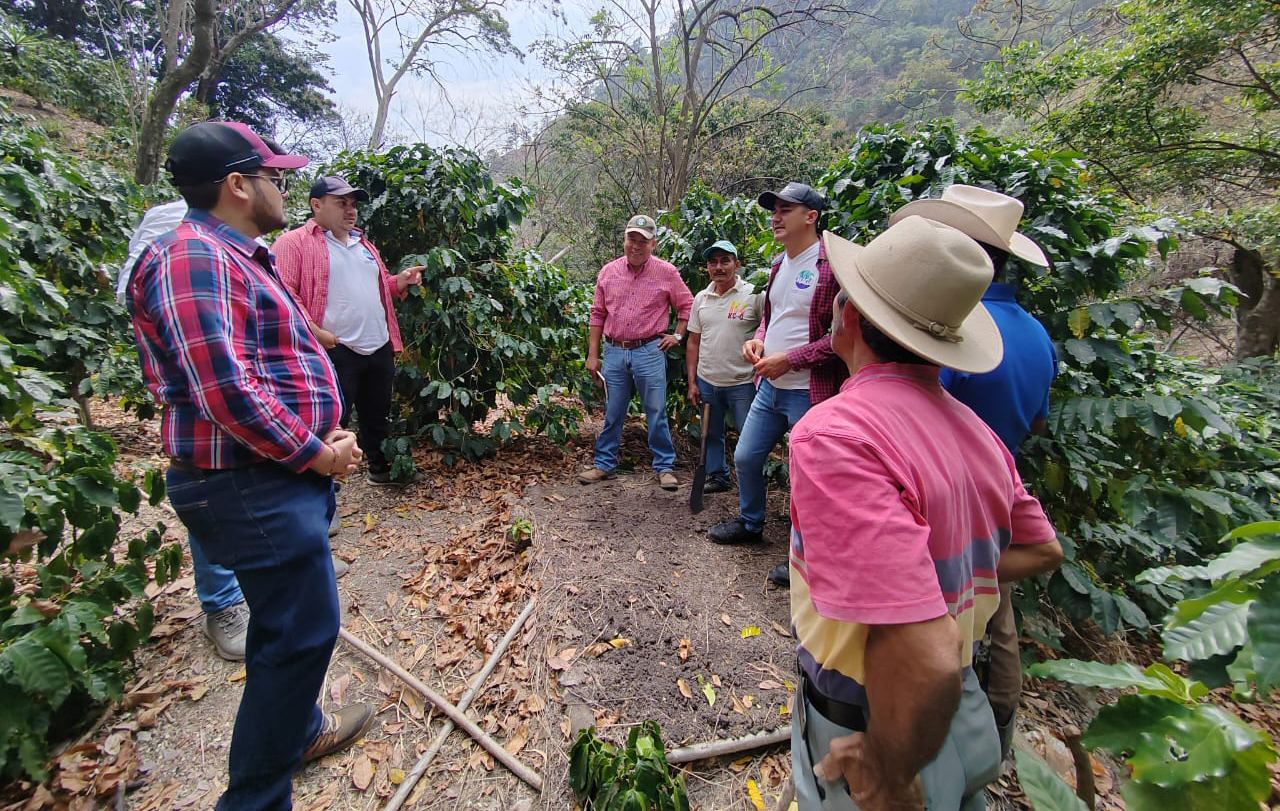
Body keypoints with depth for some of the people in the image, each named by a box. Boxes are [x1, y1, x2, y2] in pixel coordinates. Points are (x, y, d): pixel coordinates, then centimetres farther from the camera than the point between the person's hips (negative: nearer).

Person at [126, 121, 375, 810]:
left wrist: (324, 433, 9)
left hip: (281, 476, 11)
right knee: (301, 633, 0)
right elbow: (228, 394, -26)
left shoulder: (237, 258, 18)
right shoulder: (195, 258, -16)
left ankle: (298, 727, 45)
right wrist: (316, 452, -15)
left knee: (288, 622, 24)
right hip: (252, 487, -11)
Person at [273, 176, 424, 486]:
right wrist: (313, 330, -22)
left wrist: (400, 281, 10)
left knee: (378, 416, 19)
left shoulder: (362, 244, 21)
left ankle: (380, 469, 36)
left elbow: (379, 286, 30)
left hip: (380, 348, 7)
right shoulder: (294, 242, -3)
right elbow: (284, 293, -13)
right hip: (335, 351, -7)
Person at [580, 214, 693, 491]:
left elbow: (687, 306, 10)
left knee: (656, 413, 4)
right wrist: (592, 354, 6)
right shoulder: (608, 272, 6)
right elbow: (597, 314, 9)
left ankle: (665, 467, 17)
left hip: (649, 352, -2)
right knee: (612, 413, 11)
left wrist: (677, 336, 1)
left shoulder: (667, 273, -1)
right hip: (614, 352, 3)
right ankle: (604, 464, 24)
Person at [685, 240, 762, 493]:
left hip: (742, 383, -5)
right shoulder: (701, 299, 8)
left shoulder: (753, 295, -7)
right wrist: (692, 382, 7)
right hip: (707, 382, 5)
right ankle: (718, 477, 34)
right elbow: (693, 343, 11)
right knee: (711, 434, 17)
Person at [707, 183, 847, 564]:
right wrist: (759, 339, 4)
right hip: (770, 386, 9)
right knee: (745, 457, 17)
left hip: (808, 393, -8)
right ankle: (750, 523, 41)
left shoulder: (830, 266, -15)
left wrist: (790, 359, -20)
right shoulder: (779, 264, 13)